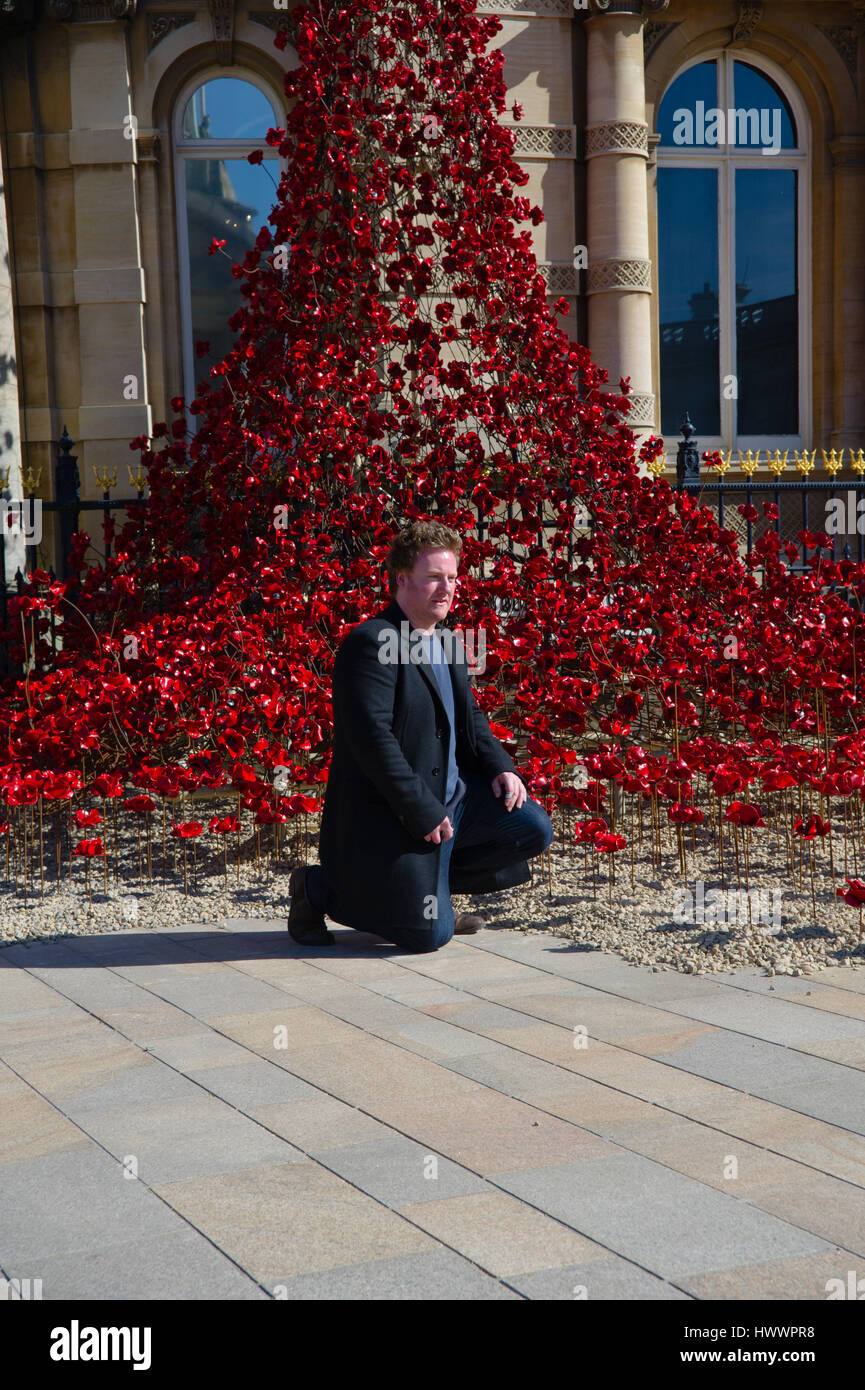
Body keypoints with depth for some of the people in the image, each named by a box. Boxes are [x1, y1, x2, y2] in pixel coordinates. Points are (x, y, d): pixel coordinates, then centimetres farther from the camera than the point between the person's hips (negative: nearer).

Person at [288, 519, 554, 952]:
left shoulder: (447, 641, 11)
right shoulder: (370, 643, -20)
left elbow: (469, 715, 21)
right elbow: (372, 737, -26)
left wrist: (500, 766, 2)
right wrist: (423, 814, -25)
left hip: (453, 796, 9)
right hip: (392, 817, -9)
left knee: (532, 829, 2)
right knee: (429, 935, -8)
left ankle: (431, 886, 17)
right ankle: (319, 887, 13)